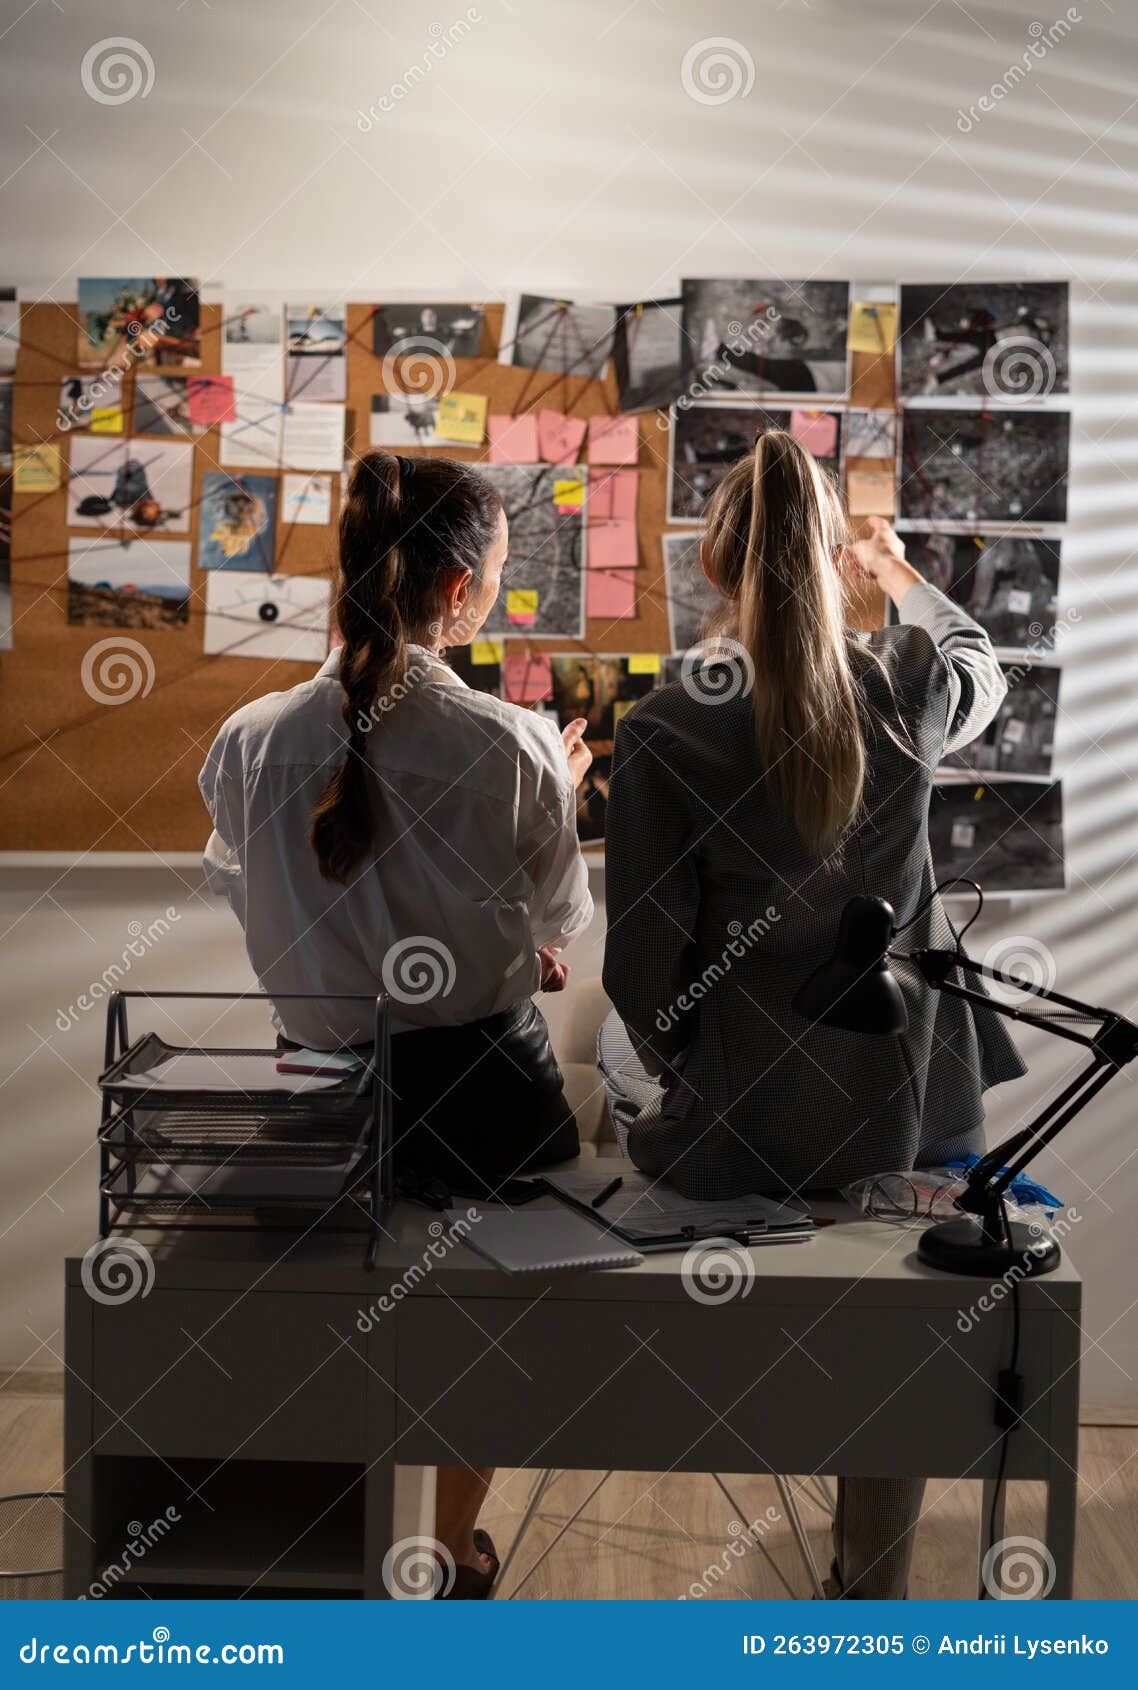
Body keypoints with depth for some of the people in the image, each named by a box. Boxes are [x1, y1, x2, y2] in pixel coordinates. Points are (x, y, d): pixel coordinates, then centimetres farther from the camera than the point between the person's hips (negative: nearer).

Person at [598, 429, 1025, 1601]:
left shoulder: (661, 733, -16)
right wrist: (902, 576, 36)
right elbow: (981, 663, 19)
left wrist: (678, 1066, 8)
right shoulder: (907, 691, -8)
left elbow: (645, 968, -12)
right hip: (901, 1109, 3)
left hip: (734, 1120, -3)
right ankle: (870, 1596, 41)